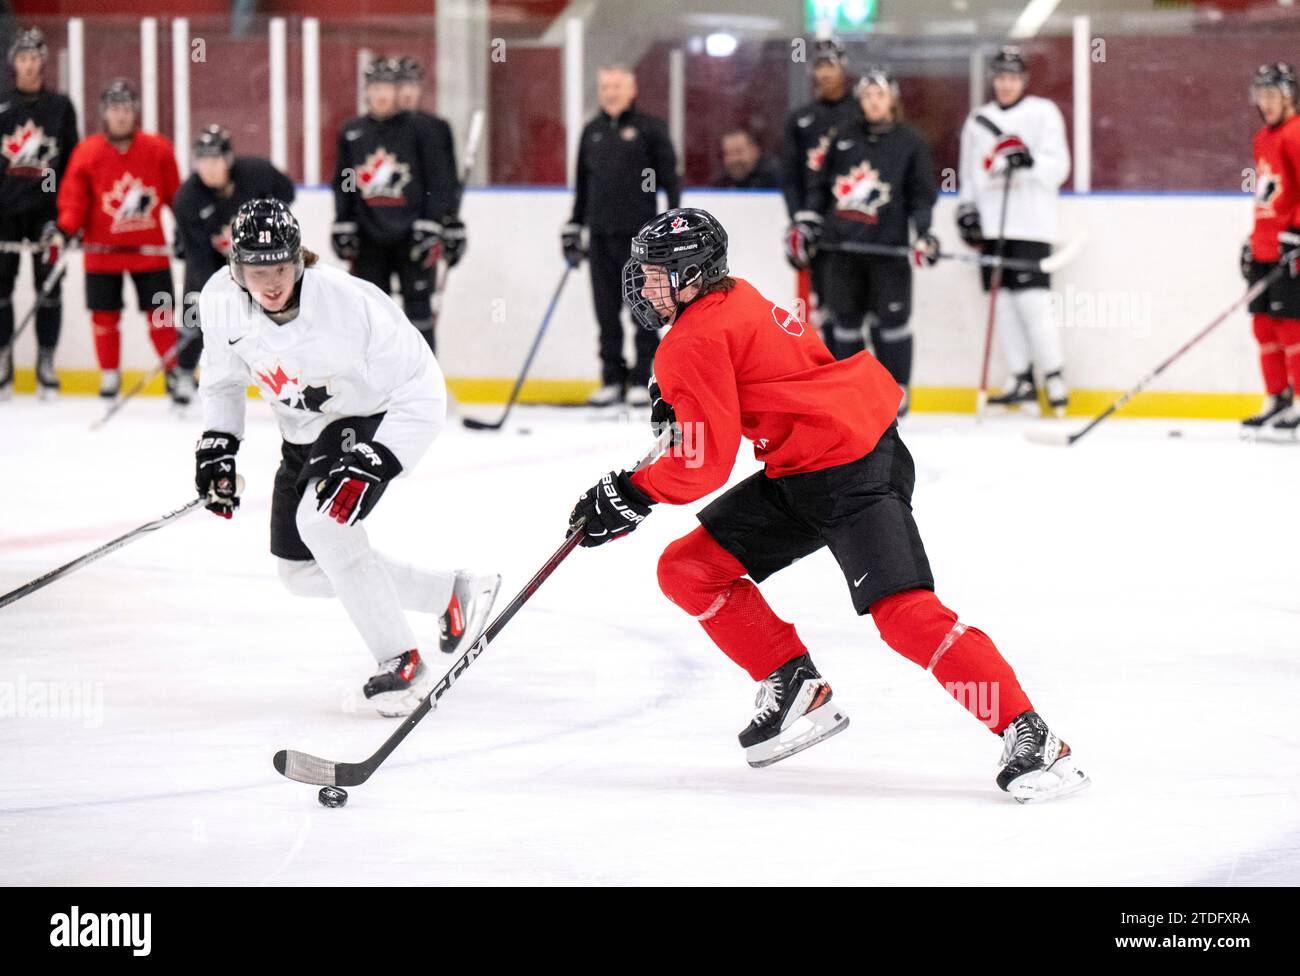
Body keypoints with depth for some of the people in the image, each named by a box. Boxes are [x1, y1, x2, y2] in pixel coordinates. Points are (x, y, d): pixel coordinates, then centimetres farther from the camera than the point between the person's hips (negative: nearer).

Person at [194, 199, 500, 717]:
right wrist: (217, 445, -6)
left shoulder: (349, 304, -33)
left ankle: (402, 662, -19)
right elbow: (223, 377, 5)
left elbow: (422, 395, -28)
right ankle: (452, 592, 22)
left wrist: (372, 464, -36)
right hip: (306, 432, 7)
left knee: (323, 518, -30)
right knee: (299, 571, 9)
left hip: (376, 417, -7)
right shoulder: (220, 300, -17)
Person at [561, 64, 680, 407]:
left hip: (639, 234, -5)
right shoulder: (592, 132, 14)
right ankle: (612, 380, 11)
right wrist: (573, 227, 17)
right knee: (606, 310, 5)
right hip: (600, 234, 5)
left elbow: (669, 177, -2)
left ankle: (643, 379, 3)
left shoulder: (649, 128, 0)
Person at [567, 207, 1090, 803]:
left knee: (901, 610, -22)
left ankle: (1028, 736, -23)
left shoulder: (693, 343, -14)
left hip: (853, 470, -11)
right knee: (687, 570, 7)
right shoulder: (735, 297, 13)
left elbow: (708, 460, -19)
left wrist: (632, 496, -9)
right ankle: (794, 687, 9)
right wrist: (679, 400, 21)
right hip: (797, 477, 11)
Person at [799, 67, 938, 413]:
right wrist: (808, 223, 10)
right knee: (844, 317, 7)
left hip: (888, 246, -3)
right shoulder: (844, 137, 11)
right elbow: (821, 183, 17)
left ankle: (896, 388, 6)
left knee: (890, 319, -3)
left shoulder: (910, 143, 2)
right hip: (842, 245, 3)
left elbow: (922, 195, 0)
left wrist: (924, 234, -12)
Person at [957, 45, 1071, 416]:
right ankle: (1021, 380, 7)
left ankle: (1054, 375, -5)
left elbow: (1058, 166, -7)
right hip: (991, 224, 5)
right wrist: (966, 209, 13)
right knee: (1002, 302, 2)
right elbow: (968, 172, 24)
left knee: (1031, 300, -13)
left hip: (1030, 224, -5)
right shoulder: (978, 121, 17)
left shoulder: (1043, 113, 2)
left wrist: (1030, 162, -25)